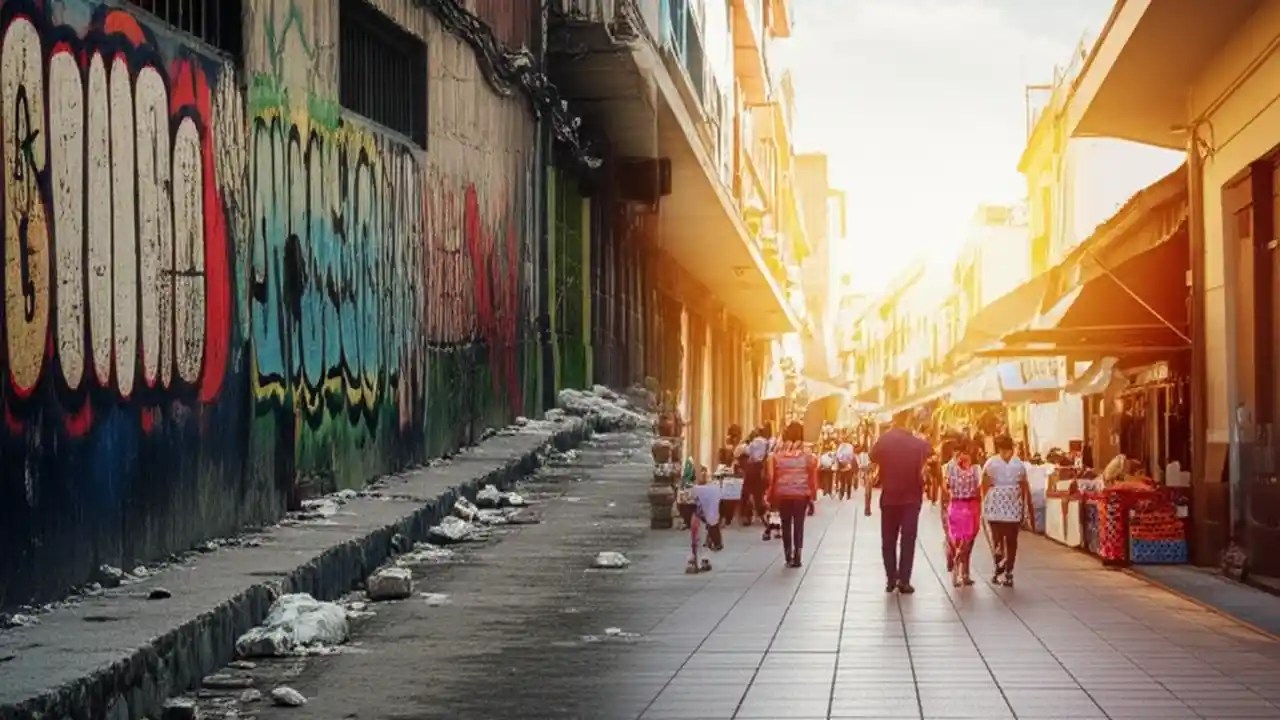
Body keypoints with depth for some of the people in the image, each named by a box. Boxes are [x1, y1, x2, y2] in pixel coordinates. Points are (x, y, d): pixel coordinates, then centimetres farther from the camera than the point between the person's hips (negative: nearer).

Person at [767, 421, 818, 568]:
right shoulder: (806, 452, -6)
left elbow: (771, 475, -1)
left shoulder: (778, 452, -3)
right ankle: (796, 557, -1)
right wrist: (813, 493, 4)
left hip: (782, 493, 1)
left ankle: (788, 557, 9)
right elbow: (812, 474, -4)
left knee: (786, 525, 10)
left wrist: (771, 496, 7)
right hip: (801, 493, -1)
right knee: (798, 524, 5)